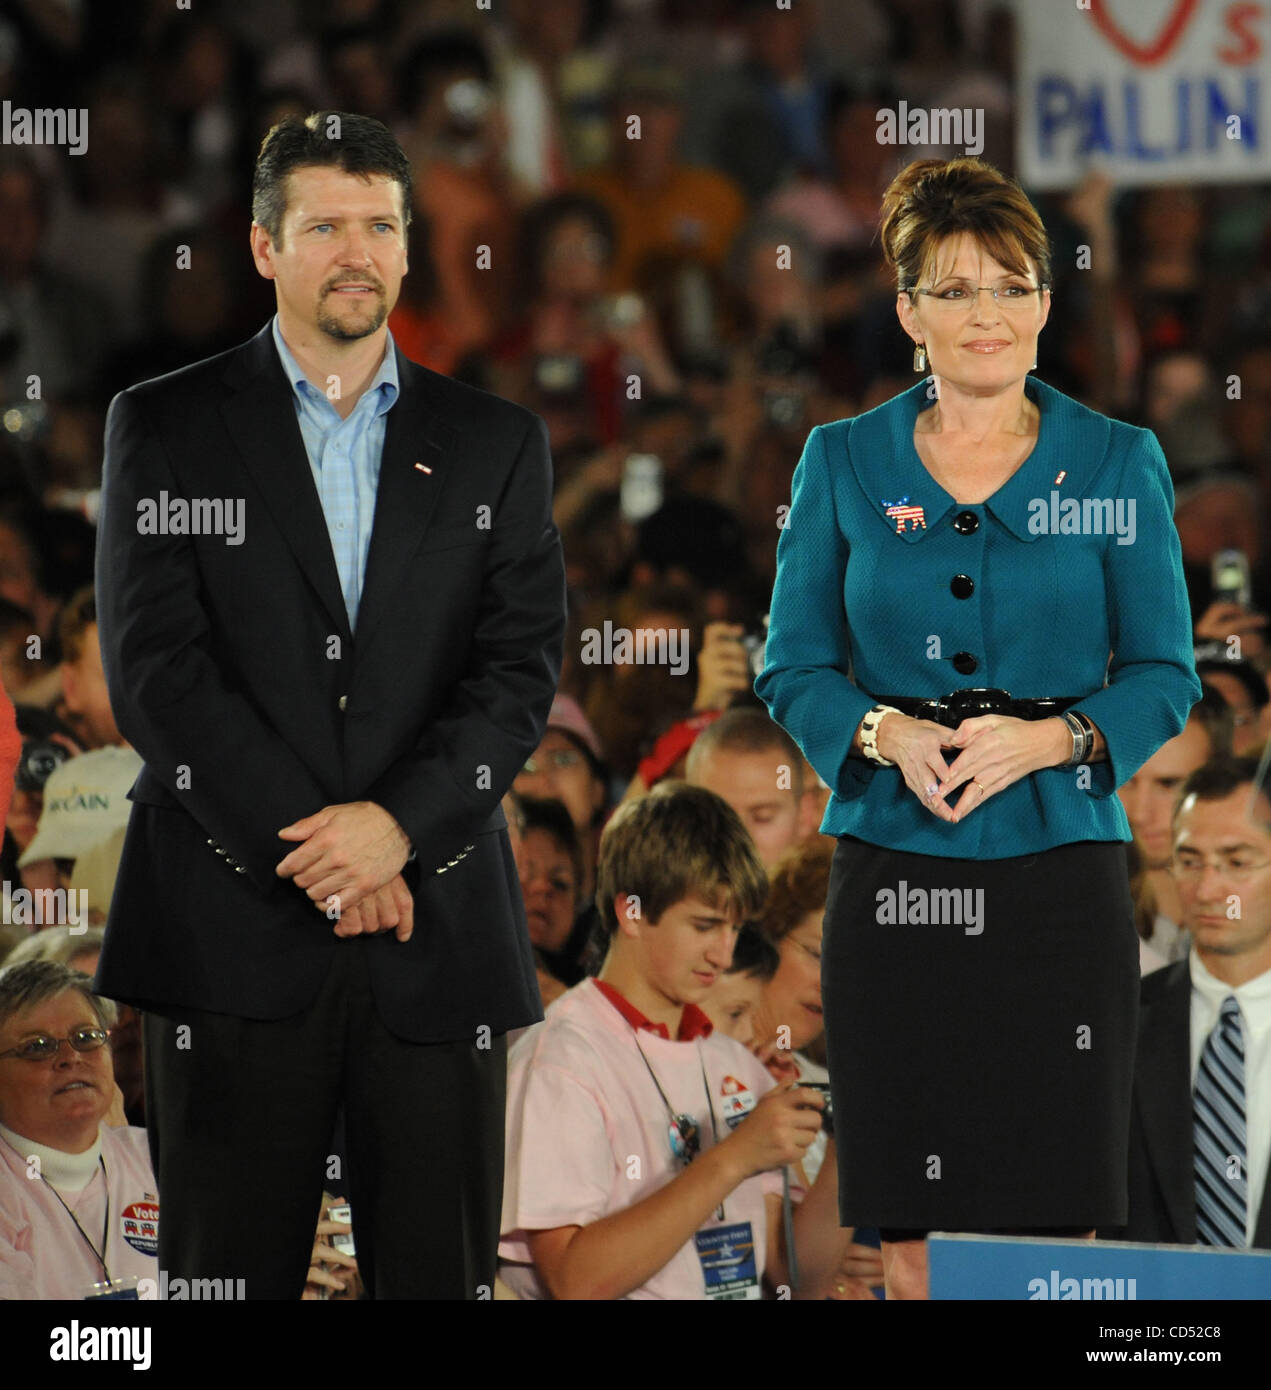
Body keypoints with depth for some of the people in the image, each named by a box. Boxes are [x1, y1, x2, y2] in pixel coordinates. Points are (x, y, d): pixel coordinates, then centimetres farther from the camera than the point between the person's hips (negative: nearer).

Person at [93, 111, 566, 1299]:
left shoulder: (495, 444, 13)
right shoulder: (165, 427, 6)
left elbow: (522, 670, 4)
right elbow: (155, 668, -3)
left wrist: (398, 824, -13)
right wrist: (309, 849, -11)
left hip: (439, 929, 2)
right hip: (233, 924, -2)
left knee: (442, 1272, 0)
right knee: (227, 1276, 0)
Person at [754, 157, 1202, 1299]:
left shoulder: (1117, 464, 5)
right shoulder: (844, 462, 8)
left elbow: (1164, 676, 5)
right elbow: (793, 668, 9)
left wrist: (1049, 738, -13)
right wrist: (887, 734, -11)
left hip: (1060, 871, -1)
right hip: (895, 875, 1)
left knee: (1058, 1220, -3)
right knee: (914, 1241, 0)